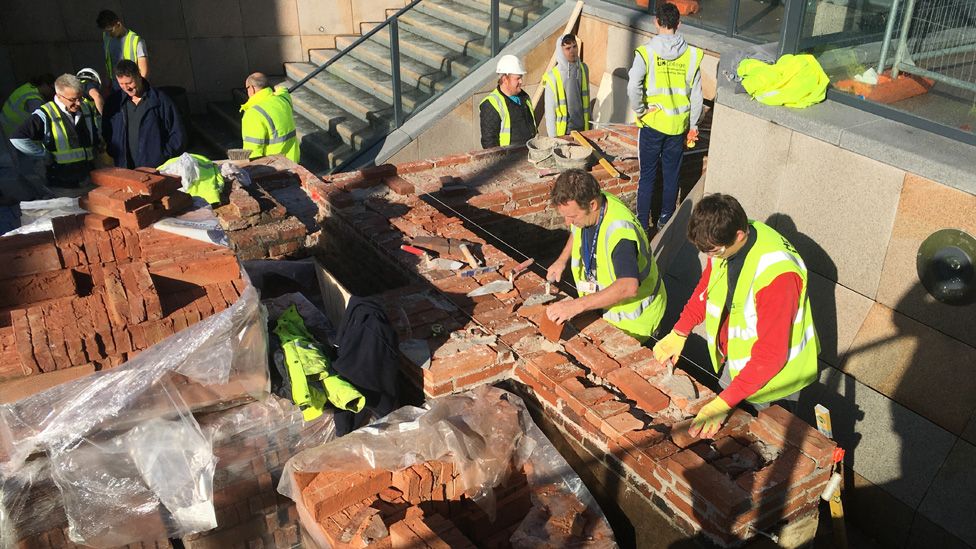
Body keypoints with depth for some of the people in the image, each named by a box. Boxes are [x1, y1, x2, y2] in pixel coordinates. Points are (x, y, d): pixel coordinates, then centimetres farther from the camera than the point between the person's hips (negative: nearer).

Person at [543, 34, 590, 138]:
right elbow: (550, 110, -7)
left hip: (582, 129, 4)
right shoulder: (553, 76, -12)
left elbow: (586, 101, 11)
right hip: (563, 132, -4)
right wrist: (554, 138, -8)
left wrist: (589, 127, 13)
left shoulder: (584, 69, 3)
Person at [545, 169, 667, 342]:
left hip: (633, 315, -7)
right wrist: (562, 259, 2)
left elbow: (628, 287, -51)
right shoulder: (583, 206, -12)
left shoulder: (619, 230, -37)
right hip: (607, 304, 7)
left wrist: (577, 305, -53)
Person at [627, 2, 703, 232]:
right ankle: (666, 219, 27)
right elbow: (696, 94, 1)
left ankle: (643, 223, 15)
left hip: (652, 123, -2)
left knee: (647, 175, 8)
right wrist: (693, 125, 11)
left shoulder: (646, 52, -12)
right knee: (672, 174, 15)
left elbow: (633, 87, -24)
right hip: (678, 125, 2)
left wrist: (640, 111, -8)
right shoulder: (691, 54, -3)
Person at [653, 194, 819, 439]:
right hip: (733, 362, 7)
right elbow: (706, 288, 6)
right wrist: (679, 333, -2)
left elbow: (771, 354, -35)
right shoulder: (724, 241, -15)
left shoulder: (777, 274, -38)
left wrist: (724, 403, -37)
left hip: (771, 375, -7)